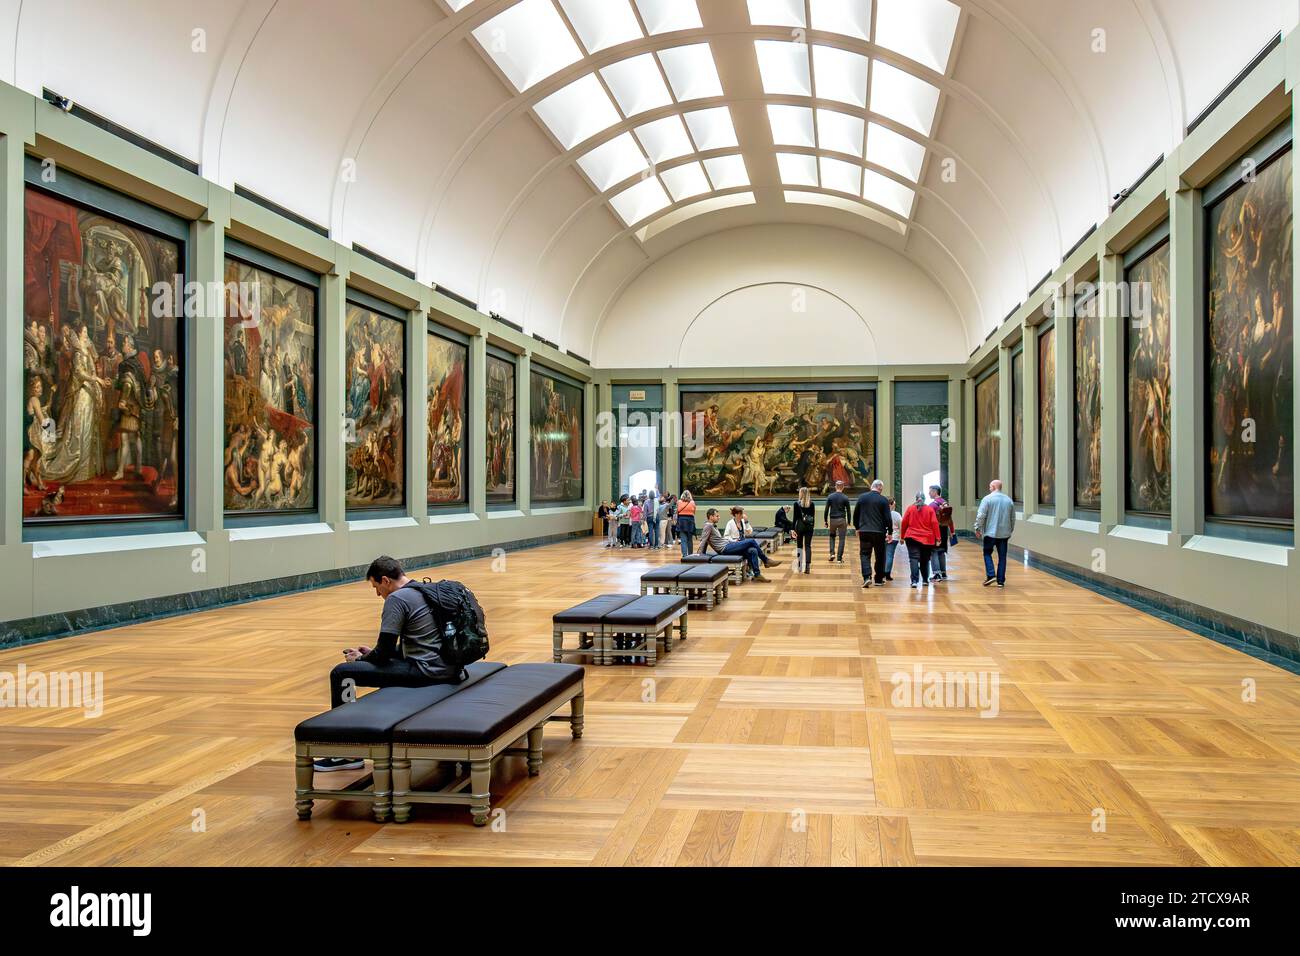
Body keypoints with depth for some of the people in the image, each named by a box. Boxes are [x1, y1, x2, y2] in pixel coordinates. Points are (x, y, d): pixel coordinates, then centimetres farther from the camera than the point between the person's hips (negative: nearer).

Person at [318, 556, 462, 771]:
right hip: (448, 670, 10)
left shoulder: (397, 599, -10)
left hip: (427, 671, -10)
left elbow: (385, 652, -11)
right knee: (391, 663, 36)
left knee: (341, 674, -4)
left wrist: (360, 659, 10)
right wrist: (372, 653, 28)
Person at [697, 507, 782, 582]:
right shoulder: (708, 526, -9)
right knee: (752, 541, -13)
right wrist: (699, 554, -16)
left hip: (728, 545, 10)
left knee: (753, 551, -6)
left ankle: (757, 574, -4)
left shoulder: (713, 526, 20)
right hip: (725, 549, -10)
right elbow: (703, 540, -13)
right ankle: (766, 561, 1)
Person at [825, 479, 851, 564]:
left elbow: (826, 510, -1)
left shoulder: (830, 497, -1)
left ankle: (832, 553, 7)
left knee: (832, 536, 22)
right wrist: (849, 522, 7)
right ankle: (839, 558, 0)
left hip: (832, 520, 2)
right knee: (841, 539, 2)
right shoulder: (845, 498, -3)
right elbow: (848, 511, -1)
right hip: (842, 520, -1)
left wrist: (825, 521, 6)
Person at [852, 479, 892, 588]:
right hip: (879, 532, -1)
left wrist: (857, 528, 21)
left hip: (864, 531, 2)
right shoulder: (883, 500, -5)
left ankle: (866, 577, -14)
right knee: (880, 556, 12)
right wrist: (890, 532, 4)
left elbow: (855, 514, 9)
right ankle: (879, 579, 18)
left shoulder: (862, 497, 3)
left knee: (865, 554, 4)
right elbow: (887, 518, -6)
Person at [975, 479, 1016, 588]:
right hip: (1004, 533, 4)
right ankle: (1001, 581, 8)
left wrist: (978, 528, -2)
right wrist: (1011, 530, 25)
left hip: (990, 532, -4)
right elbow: (1013, 518, 14)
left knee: (987, 553, 10)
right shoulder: (1009, 500, 8)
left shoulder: (987, 499, -8)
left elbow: (981, 516, -12)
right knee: (1002, 556, 8)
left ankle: (991, 575, -4)